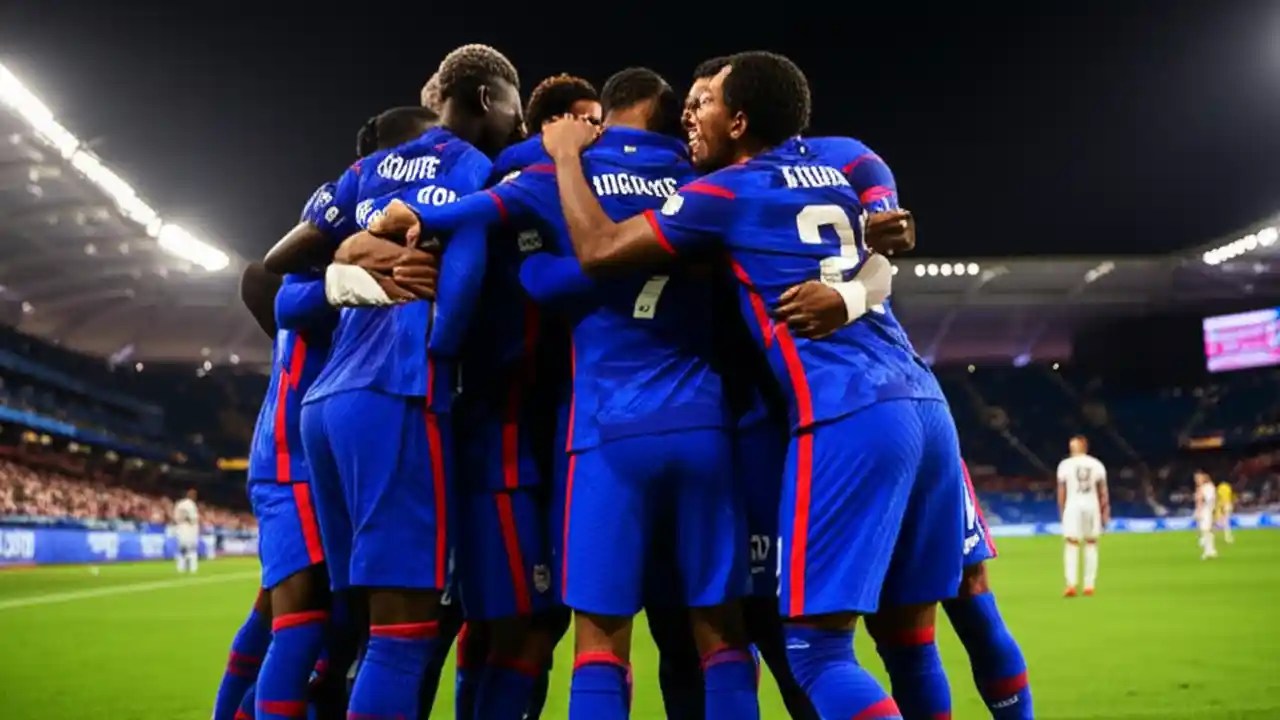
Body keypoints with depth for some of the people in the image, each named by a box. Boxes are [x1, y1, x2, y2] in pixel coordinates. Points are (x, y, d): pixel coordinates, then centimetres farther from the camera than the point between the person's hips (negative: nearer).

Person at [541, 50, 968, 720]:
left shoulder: (729, 192, 2)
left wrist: (567, 154, 17)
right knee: (909, 636, 11)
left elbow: (598, 250, 3)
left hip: (848, 419, -7)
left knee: (818, 651, -4)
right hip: (924, 404, 8)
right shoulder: (833, 174, 21)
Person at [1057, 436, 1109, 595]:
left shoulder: (1065, 464, 0)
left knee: (1072, 544, -2)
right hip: (1092, 506, 2)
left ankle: (1071, 584, -13)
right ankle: (1090, 585, 12)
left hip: (1073, 506, -2)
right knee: (1091, 543, 11)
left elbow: (1061, 492, 1)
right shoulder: (1097, 465, 5)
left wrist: (1061, 510, 10)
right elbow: (1103, 493, 7)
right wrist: (1105, 512, 13)